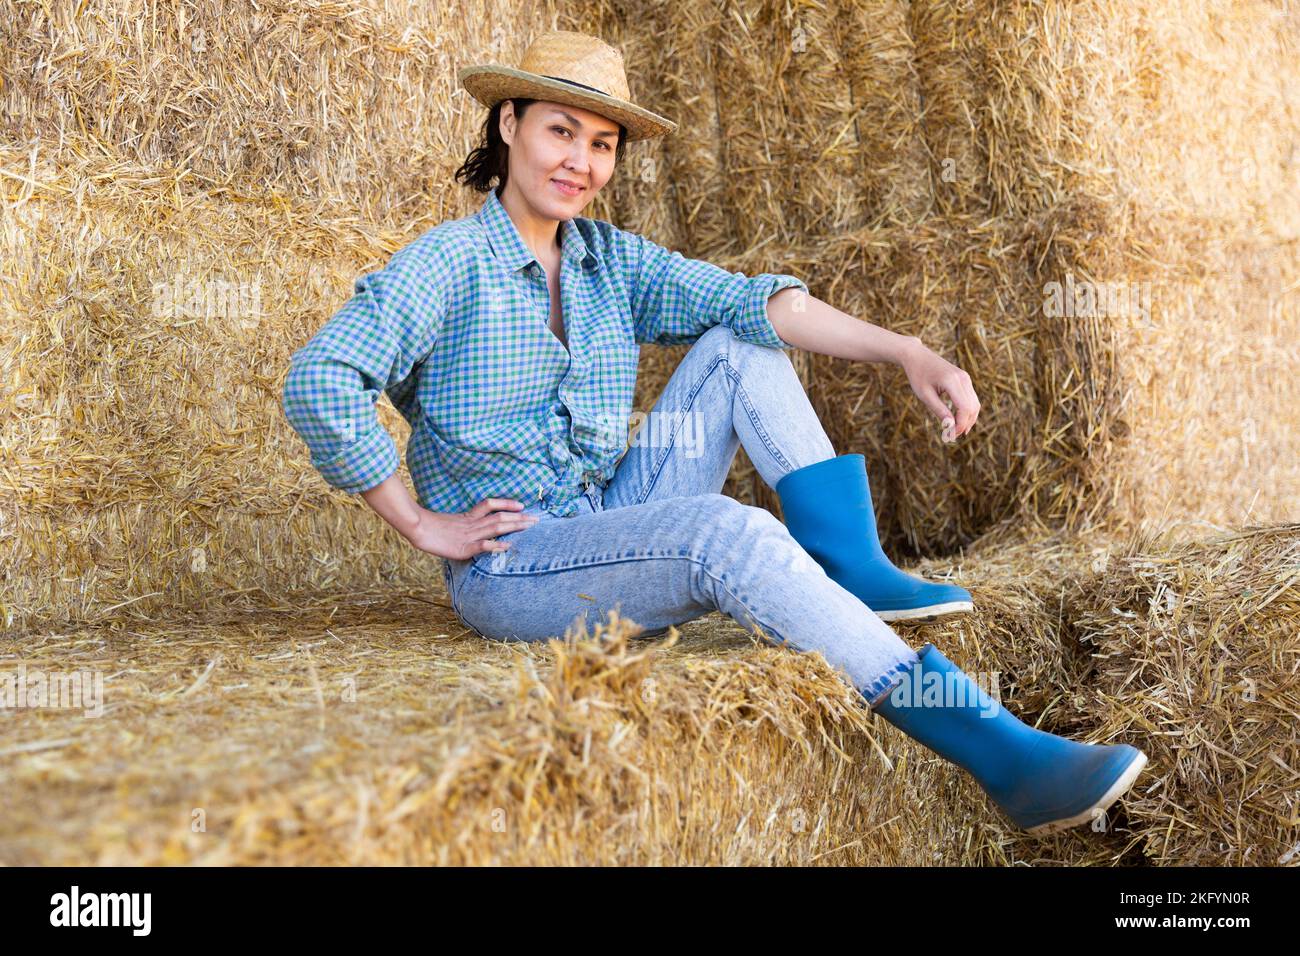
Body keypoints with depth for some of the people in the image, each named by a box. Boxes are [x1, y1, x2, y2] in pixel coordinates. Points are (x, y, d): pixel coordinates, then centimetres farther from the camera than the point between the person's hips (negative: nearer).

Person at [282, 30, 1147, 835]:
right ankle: (995, 749, -37)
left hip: (613, 526, 7)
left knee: (739, 346, -2)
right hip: (509, 569, -7)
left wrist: (906, 352, -18)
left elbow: (744, 298, -6)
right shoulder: (450, 265, -10)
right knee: (727, 532, -33)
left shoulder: (611, 259, 8)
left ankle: (849, 566, -12)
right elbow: (318, 384, -22)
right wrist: (424, 526, -19)